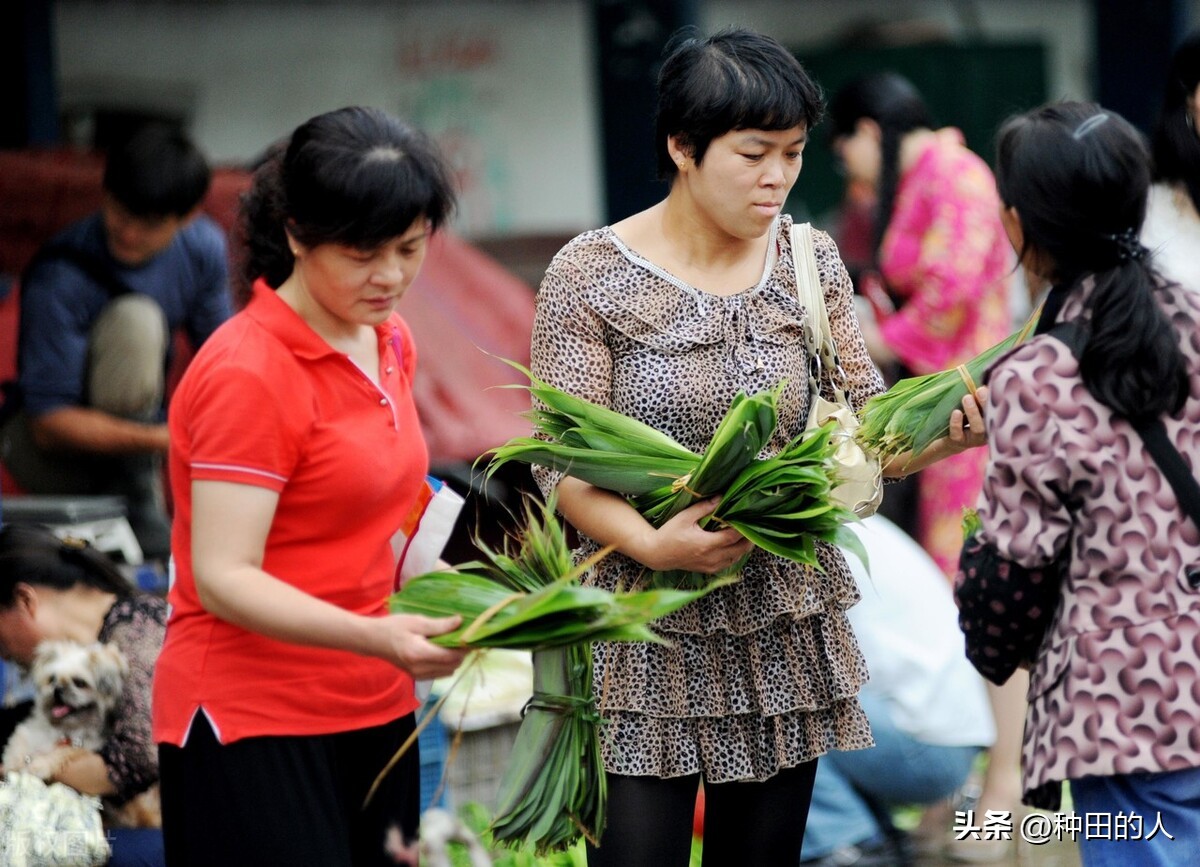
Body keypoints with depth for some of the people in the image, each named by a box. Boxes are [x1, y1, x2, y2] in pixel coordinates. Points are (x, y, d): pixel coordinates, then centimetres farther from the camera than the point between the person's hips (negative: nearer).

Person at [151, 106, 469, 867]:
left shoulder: (391, 343, 10)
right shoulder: (248, 374, -16)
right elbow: (223, 579, -21)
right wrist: (376, 638, -32)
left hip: (374, 711, 8)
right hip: (255, 720, -8)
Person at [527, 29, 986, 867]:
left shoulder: (809, 261, 5)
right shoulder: (590, 276, -8)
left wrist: (940, 436, -17)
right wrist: (653, 545, -28)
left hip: (785, 631, 4)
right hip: (649, 634, -4)